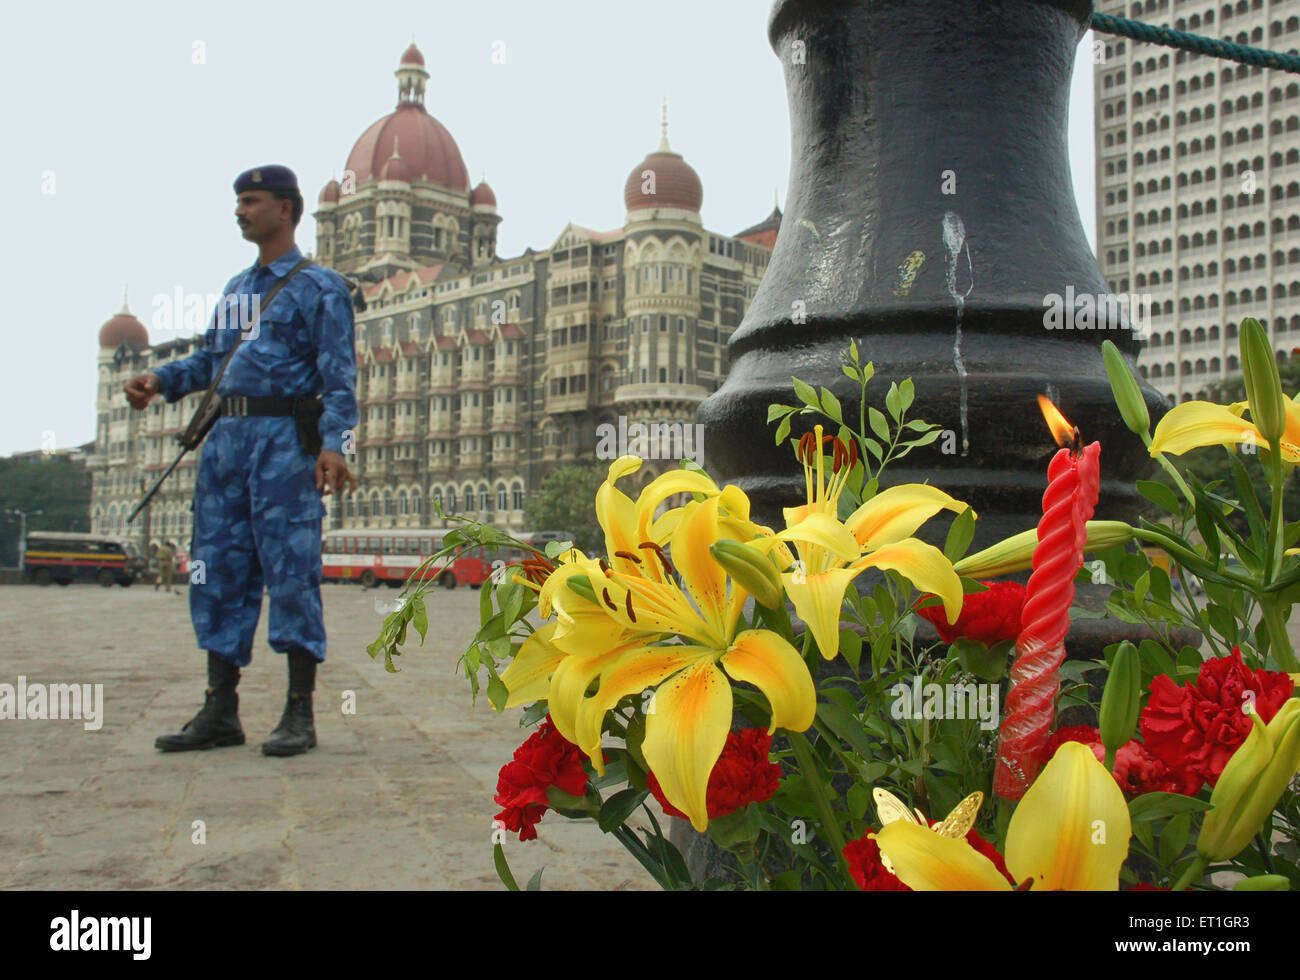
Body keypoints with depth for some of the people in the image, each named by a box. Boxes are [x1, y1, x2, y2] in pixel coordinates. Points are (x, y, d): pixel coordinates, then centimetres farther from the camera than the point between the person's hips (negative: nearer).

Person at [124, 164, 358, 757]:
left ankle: (299, 714, 0)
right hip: (226, 438, 8)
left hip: (284, 440, -7)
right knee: (217, 571, 6)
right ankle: (220, 712, 13)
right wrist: (159, 380, 3)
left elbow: (339, 377, -8)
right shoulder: (234, 289, 23)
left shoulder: (318, 287, 1)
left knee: (291, 570, -7)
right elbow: (210, 358, 22)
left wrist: (334, 445, -20)